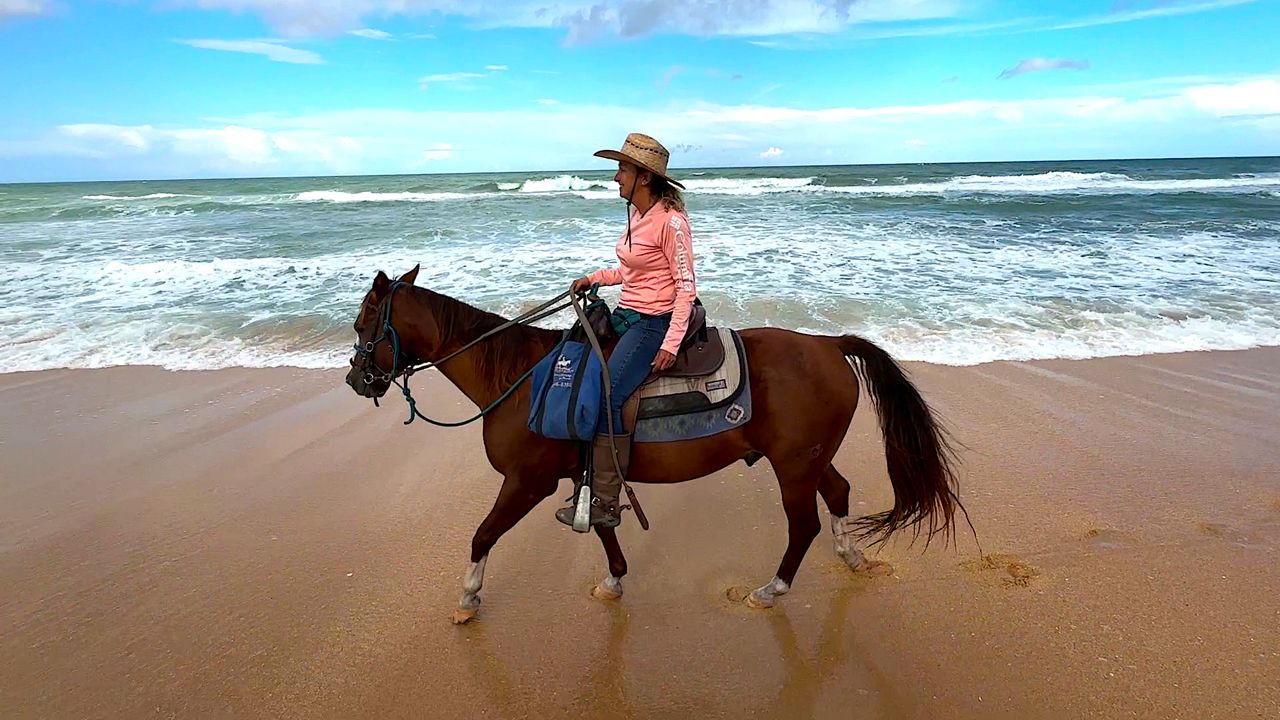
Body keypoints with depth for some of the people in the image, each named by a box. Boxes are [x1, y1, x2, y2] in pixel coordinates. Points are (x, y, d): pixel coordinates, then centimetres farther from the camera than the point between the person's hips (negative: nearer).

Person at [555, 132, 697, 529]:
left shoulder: (670, 220, -16)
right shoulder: (636, 214, 10)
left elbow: (686, 285, -17)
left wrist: (671, 344, -23)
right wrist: (595, 278, 9)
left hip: (654, 322, -10)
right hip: (627, 314, 10)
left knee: (607, 395, -22)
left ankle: (605, 504, -12)